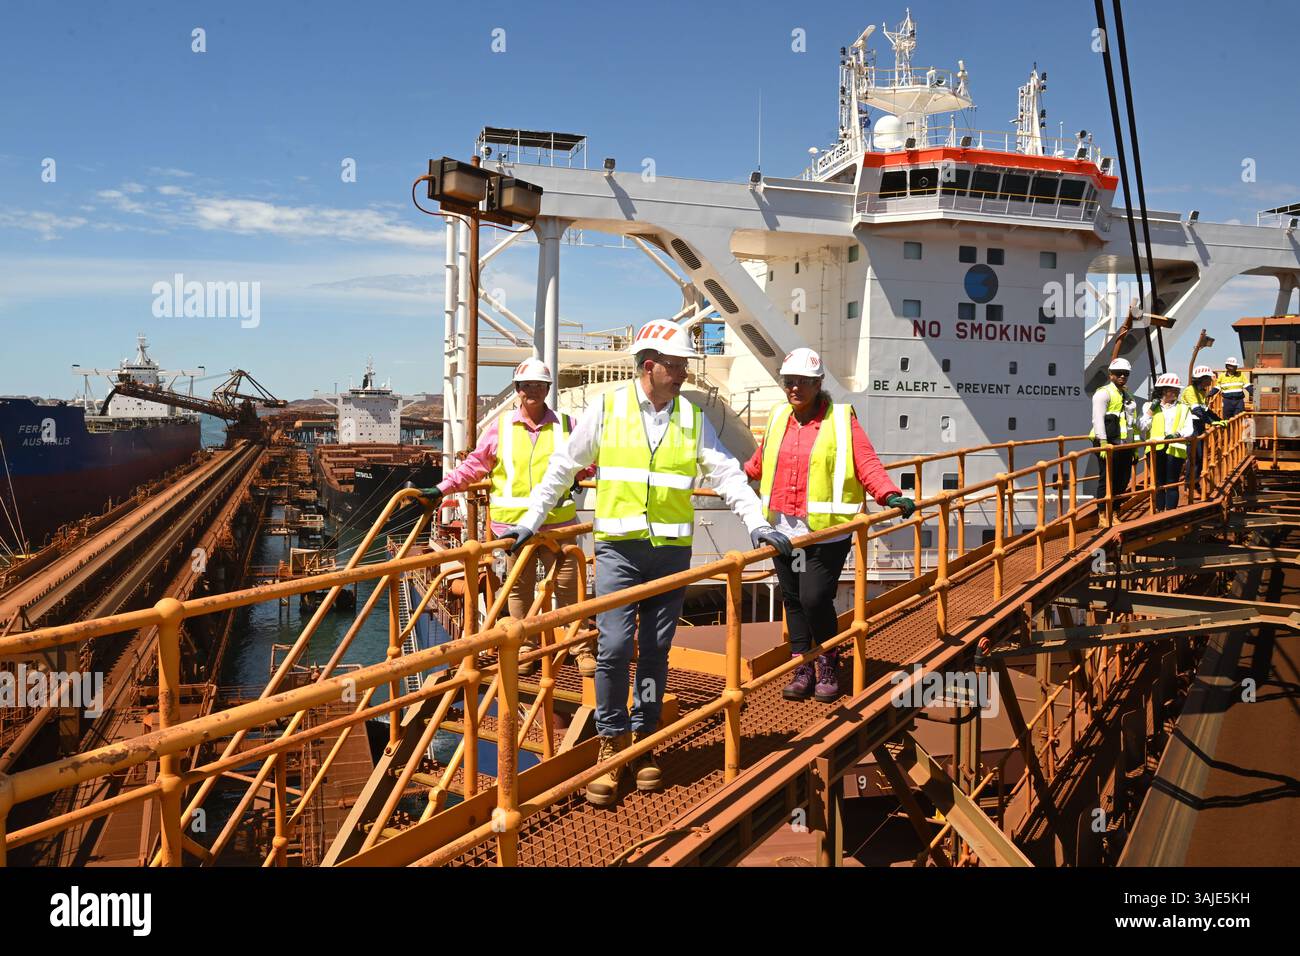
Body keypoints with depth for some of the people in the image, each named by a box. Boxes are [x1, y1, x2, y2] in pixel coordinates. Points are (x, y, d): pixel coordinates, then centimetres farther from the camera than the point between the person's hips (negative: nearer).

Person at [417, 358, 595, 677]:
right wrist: (440, 489, 3)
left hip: (557, 522, 0)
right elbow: (474, 465, 9)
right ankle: (526, 648, 22)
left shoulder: (565, 425, 6)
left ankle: (581, 648, 11)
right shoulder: (501, 426, 6)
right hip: (514, 522, 1)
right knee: (519, 588, 10)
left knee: (568, 585, 0)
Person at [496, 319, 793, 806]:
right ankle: (610, 744, 9)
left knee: (655, 651, 8)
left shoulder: (692, 417, 7)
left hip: (672, 550, 2)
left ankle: (643, 741, 22)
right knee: (614, 648, -8)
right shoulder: (606, 408, 0)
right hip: (618, 547, -2)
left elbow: (727, 474, 8)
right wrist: (530, 521, 8)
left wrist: (757, 523, -2)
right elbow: (562, 468, 7)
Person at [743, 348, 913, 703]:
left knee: (815, 599, -9)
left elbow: (866, 463, -9)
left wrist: (890, 495, -23)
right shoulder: (778, 418, 11)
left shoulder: (841, 420, -4)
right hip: (783, 529, 5)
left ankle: (827, 667, 16)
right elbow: (759, 461, 28)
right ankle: (802, 669, 23)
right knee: (793, 600, 10)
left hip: (826, 531, -5)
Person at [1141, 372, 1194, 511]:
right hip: (1156, 449, 1)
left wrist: (1177, 434, -16)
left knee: (1172, 484, 0)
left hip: (1175, 449, 0)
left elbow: (1189, 430, 2)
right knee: (1158, 483, 6)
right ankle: (1159, 513, 14)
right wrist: (1151, 410, -7)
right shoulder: (1151, 406, 9)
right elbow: (1142, 427, -1)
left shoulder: (1184, 408, 10)